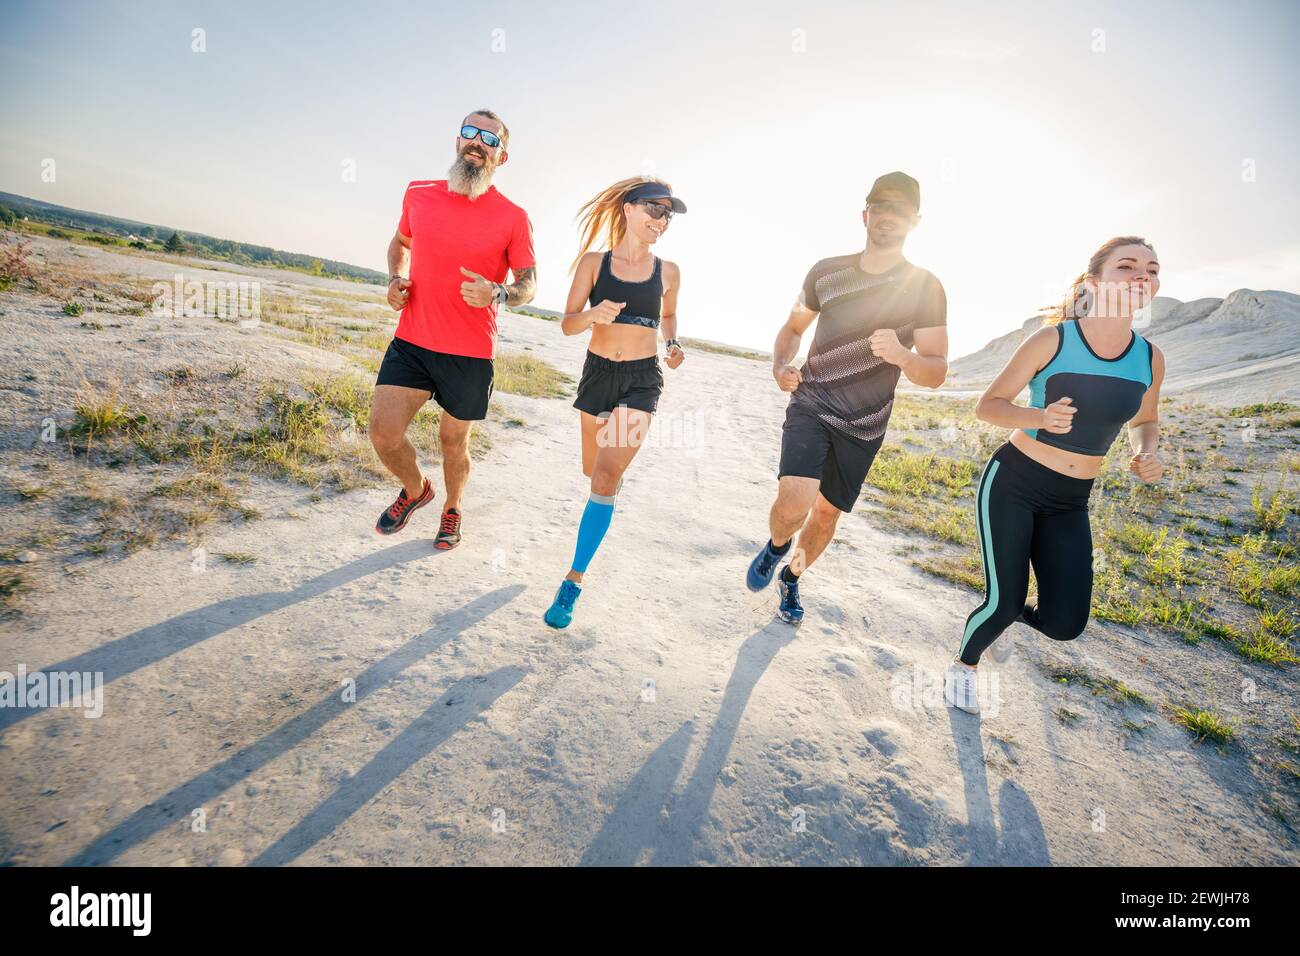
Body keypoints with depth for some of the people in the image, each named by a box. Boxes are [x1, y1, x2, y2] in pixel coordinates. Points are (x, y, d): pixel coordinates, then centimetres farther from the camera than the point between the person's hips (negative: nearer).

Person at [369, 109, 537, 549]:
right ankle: (414, 489, 23)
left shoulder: (513, 218, -4)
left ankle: (452, 509, 40)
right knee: (383, 433, -10)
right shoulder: (418, 193, 6)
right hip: (411, 342, 2)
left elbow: (529, 285, -1)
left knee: (453, 441, 11)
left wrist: (497, 293, -23)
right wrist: (396, 279, 3)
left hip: (470, 353, -2)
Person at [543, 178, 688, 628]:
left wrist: (673, 345, 0)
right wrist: (595, 313, -25)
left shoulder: (668, 272, 2)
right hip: (598, 373, 2)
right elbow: (568, 324, -3)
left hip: (642, 378, -1)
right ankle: (617, 467, 59)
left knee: (605, 479, -15)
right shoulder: (594, 261, -1)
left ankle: (574, 579, -7)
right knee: (593, 470, 18)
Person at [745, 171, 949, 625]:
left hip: (863, 426, 1)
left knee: (827, 513, 11)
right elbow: (793, 328, 14)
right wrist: (781, 365, -7)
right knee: (793, 504, -22)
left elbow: (936, 373, -7)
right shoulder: (826, 271, 1)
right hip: (810, 405, 0)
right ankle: (776, 545, 15)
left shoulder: (925, 288, -4)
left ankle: (791, 578, 40)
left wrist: (902, 356, -30)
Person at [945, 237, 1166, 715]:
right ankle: (963, 663, 24)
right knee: (1004, 603, -9)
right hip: (1012, 483, -4)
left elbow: (1145, 421, 17)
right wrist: (1040, 416, -27)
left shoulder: (1149, 359, 0)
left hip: (1069, 503, 4)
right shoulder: (1052, 340, -13)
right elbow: (988, 405, -7)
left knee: (1065, 624, -2)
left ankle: (1004, 613, 34)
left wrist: (1148, 452, -5)